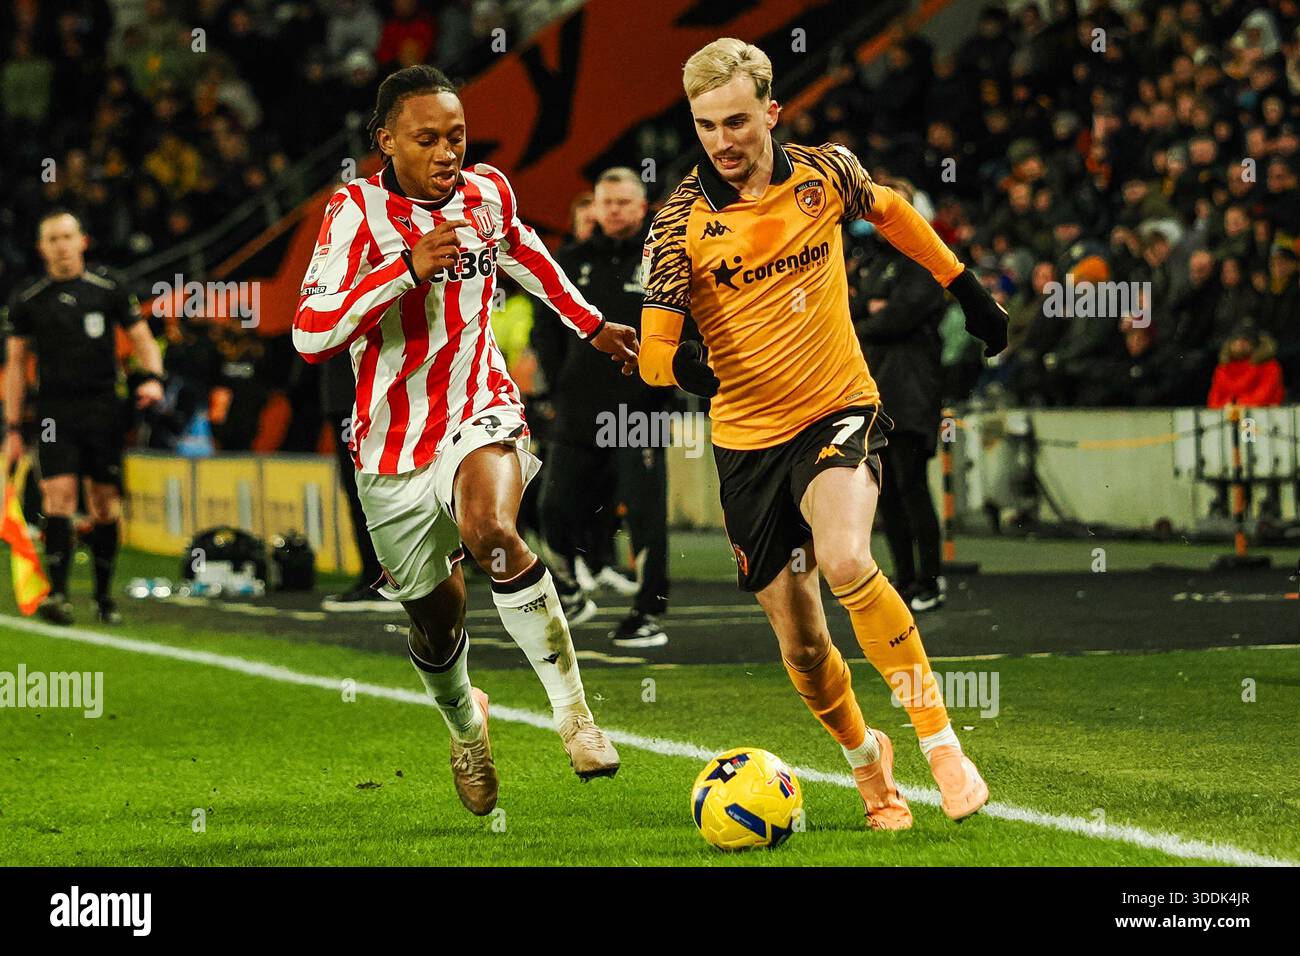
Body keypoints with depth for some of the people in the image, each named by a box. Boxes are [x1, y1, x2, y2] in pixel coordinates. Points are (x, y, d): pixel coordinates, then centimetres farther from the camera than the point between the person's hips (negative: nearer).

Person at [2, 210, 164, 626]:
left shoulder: (109, 291, 4)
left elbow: (143, 340, 10)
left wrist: (152, 378, -11)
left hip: (103, 409, 1)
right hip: (54, 411, -1)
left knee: (105, 503, 3)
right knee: (58, 494, -15)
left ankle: (104, 595, 15)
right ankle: (57, 592, -20)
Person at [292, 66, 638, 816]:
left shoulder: (488, 192, -3)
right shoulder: (356, 212, -14)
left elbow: (525, 255, 22)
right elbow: (310, 334, -25)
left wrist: (592, 325, 33)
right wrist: (408, 268, -35)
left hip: (481, 413, 0)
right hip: (394, 442, 0)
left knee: (489, 529, -34)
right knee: (434, 617, 14)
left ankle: (572, 707, -24)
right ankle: (466, 723, 49)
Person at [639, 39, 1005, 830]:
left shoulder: (826, 172, -4)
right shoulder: (682, 221, -9)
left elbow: (890, 209, 20)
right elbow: (653, 351, -12)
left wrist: (966, 288, 23)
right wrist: (680, 364, -36)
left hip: (840, 412, -1)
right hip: (748, 439, 1)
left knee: (846, 563, -30)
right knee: (799, 639, 5)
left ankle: (941, 740, -20)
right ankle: (865, 755, 34)